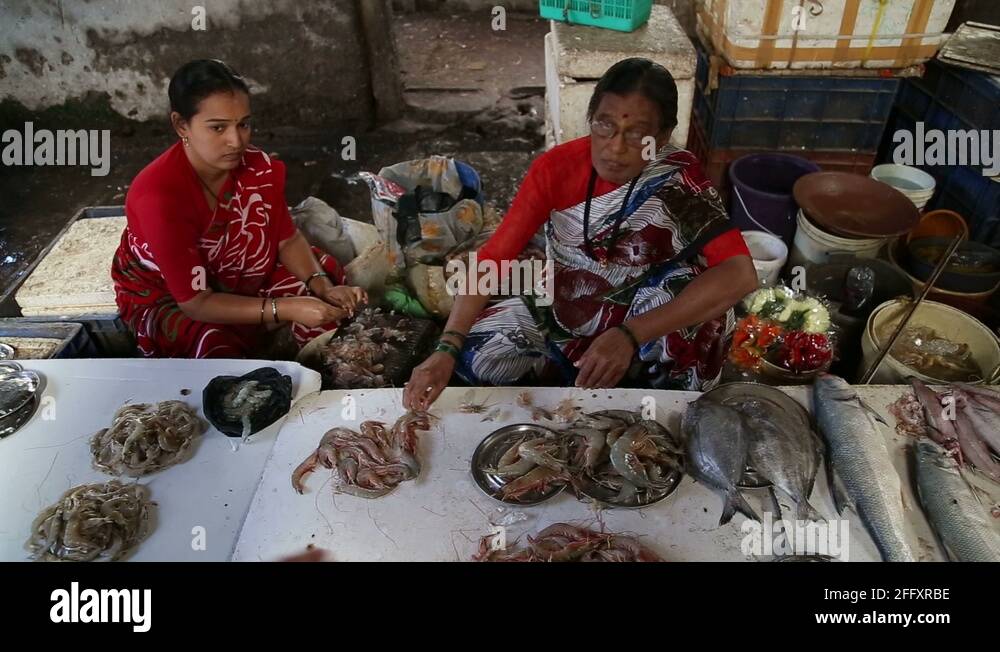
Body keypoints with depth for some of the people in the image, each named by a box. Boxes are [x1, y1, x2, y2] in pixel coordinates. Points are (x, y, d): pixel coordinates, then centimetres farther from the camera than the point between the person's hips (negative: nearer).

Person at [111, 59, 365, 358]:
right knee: (216, 345, -34)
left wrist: (324, 288, -27)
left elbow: (288, 240, -8)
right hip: (162, 297, -5)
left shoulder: (258, 167, -19)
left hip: (232, 275, 6)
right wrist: (286, 308, -41)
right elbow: (196, 302, -32)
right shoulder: (158, 196, -35)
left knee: (325, 272, -8)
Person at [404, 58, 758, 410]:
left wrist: (630, 335, -47)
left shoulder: (678, 180, -23)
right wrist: (447, 348, -36)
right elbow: (494, 256, -22)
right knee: (474, 356, -18)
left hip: (643, 322, -2)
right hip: (563, 310, 2)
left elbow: (741, 274, -36)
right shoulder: (556, 166, -18)